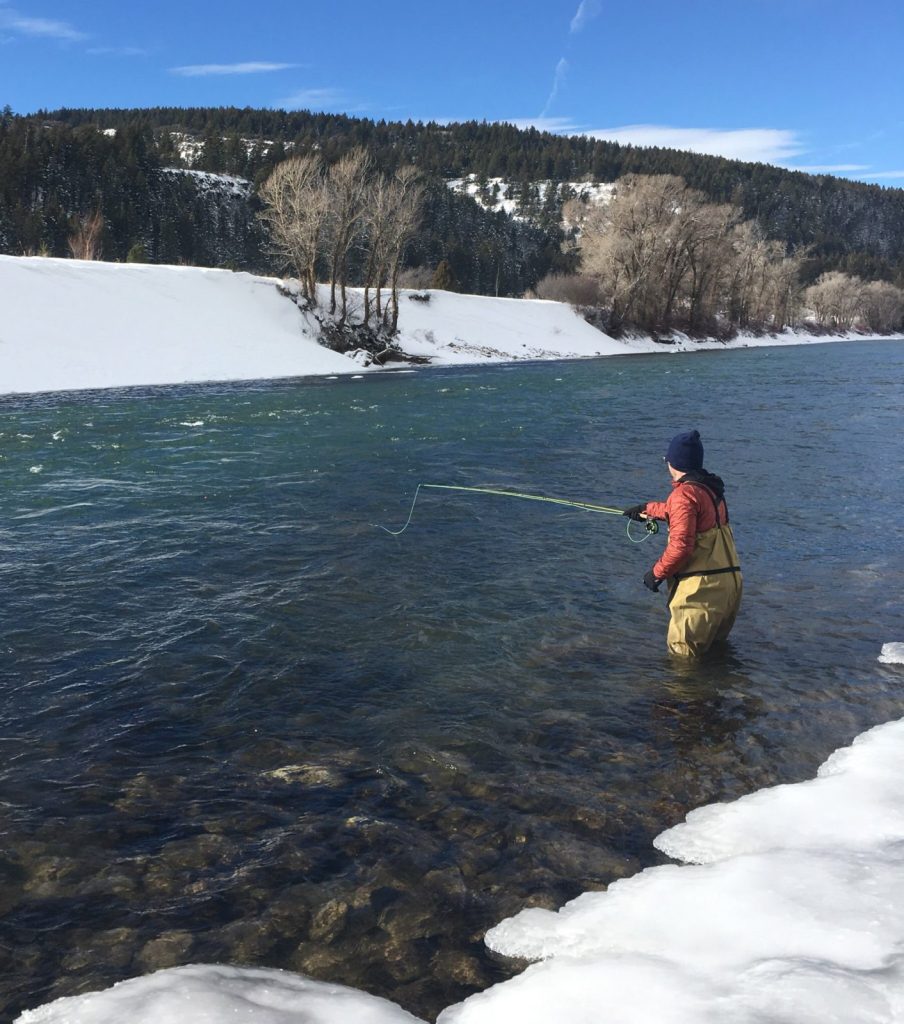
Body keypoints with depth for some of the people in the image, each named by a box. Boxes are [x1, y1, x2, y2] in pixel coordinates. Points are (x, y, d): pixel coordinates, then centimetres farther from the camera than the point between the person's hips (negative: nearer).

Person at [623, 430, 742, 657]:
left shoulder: (685, 493, -14)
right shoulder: (711, 488, 14)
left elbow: (681, 544, -22)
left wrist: (657, 573, -8)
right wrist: (648, 508, 47)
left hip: (702, 587, -9)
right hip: (729, 581, 9)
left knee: (683, 655, 0)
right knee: (714, 646, 22)